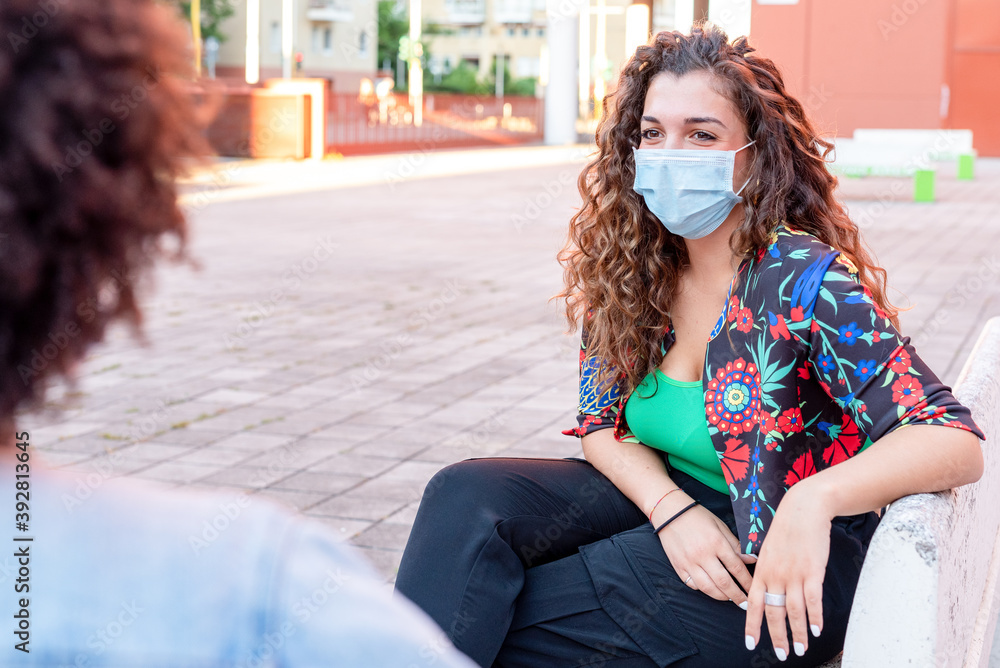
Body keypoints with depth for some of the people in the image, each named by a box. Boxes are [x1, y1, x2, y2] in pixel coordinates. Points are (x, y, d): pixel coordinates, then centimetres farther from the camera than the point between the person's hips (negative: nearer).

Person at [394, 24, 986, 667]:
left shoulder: (802, 281, -19)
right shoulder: (630, 271, -1)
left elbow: (955, 441, -24)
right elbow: (604, 423, 6)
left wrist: (815, 498, -42)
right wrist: (671, 508, -15)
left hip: (792, 570, -6)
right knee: (468, 496, -16)